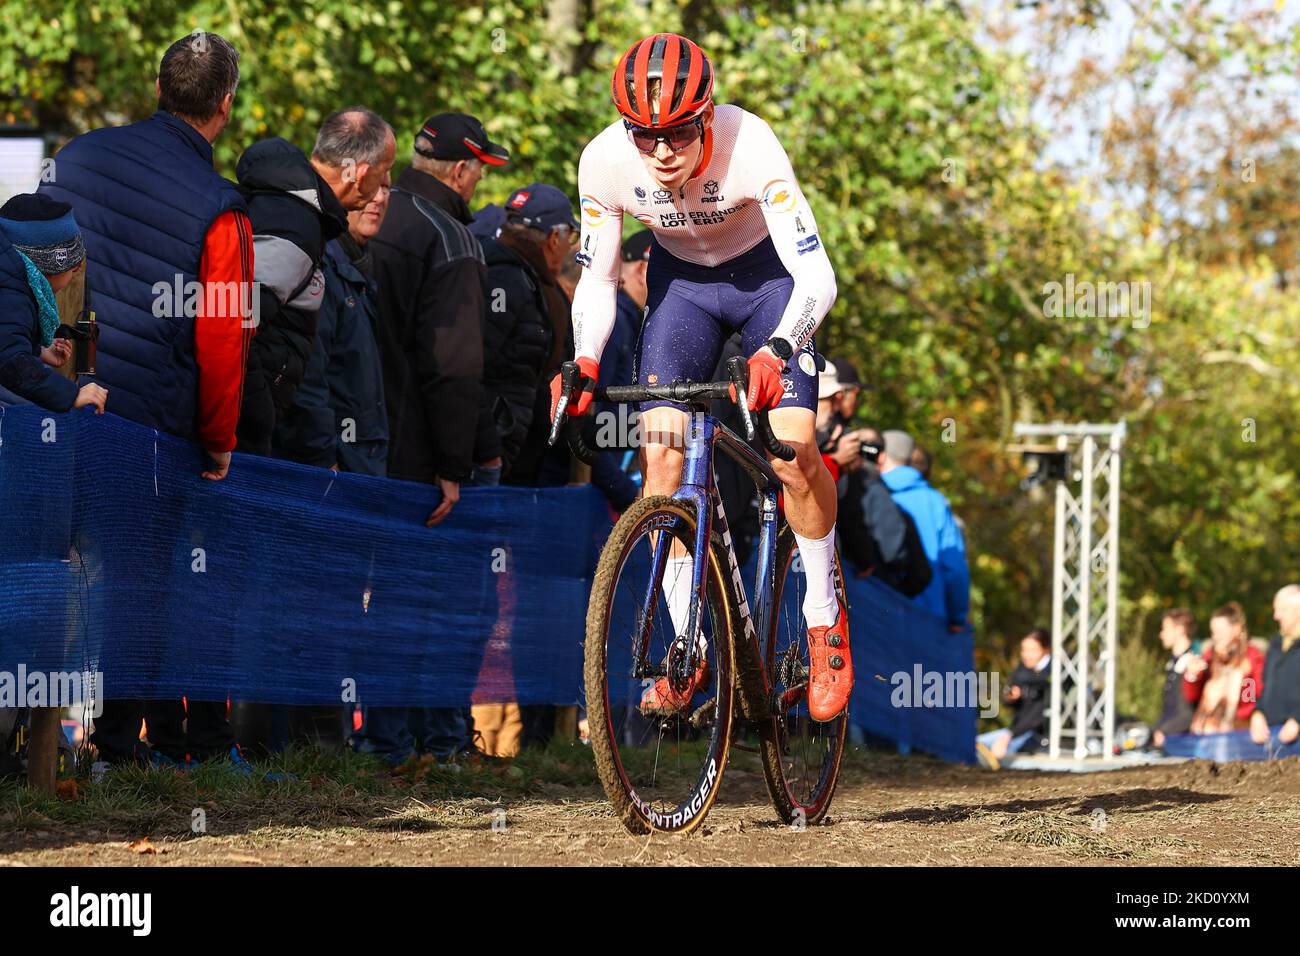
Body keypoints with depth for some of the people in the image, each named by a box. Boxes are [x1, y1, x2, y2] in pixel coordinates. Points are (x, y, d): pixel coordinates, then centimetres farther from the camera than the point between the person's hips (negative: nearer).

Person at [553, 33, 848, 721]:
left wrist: (775, 352, -54)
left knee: (794, 448, -19)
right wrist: (583, 362, -29)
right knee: (660, 453, -12)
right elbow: (596, 280, -11)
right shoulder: (605, 161, -25)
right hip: (680, 281, 3)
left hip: (766, 274, -3)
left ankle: (824, 618, 2)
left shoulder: (749, 146, -34)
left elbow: (817, 276, -37)